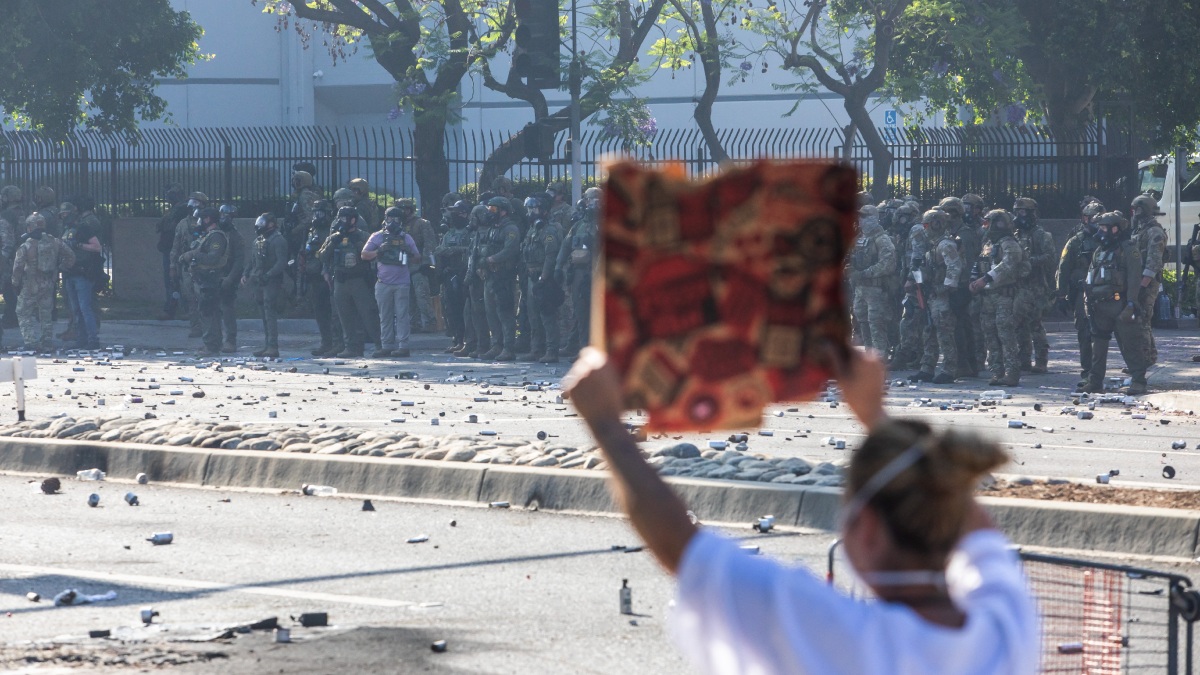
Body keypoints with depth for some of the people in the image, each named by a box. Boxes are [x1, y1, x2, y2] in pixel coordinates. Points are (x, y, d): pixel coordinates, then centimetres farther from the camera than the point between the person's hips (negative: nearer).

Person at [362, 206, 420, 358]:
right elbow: (364, 255, 5)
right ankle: (387, 346, 9)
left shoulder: (406, 238, 11)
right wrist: (378, 251, -11)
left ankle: (403, 345, -5)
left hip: (402, 282, -1)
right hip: (383, 282, 1)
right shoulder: (377, 237, 8)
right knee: (385, 316, 5)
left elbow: (418, 256, 14)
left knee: (402, 315, -5)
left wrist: (409, 253, -7)